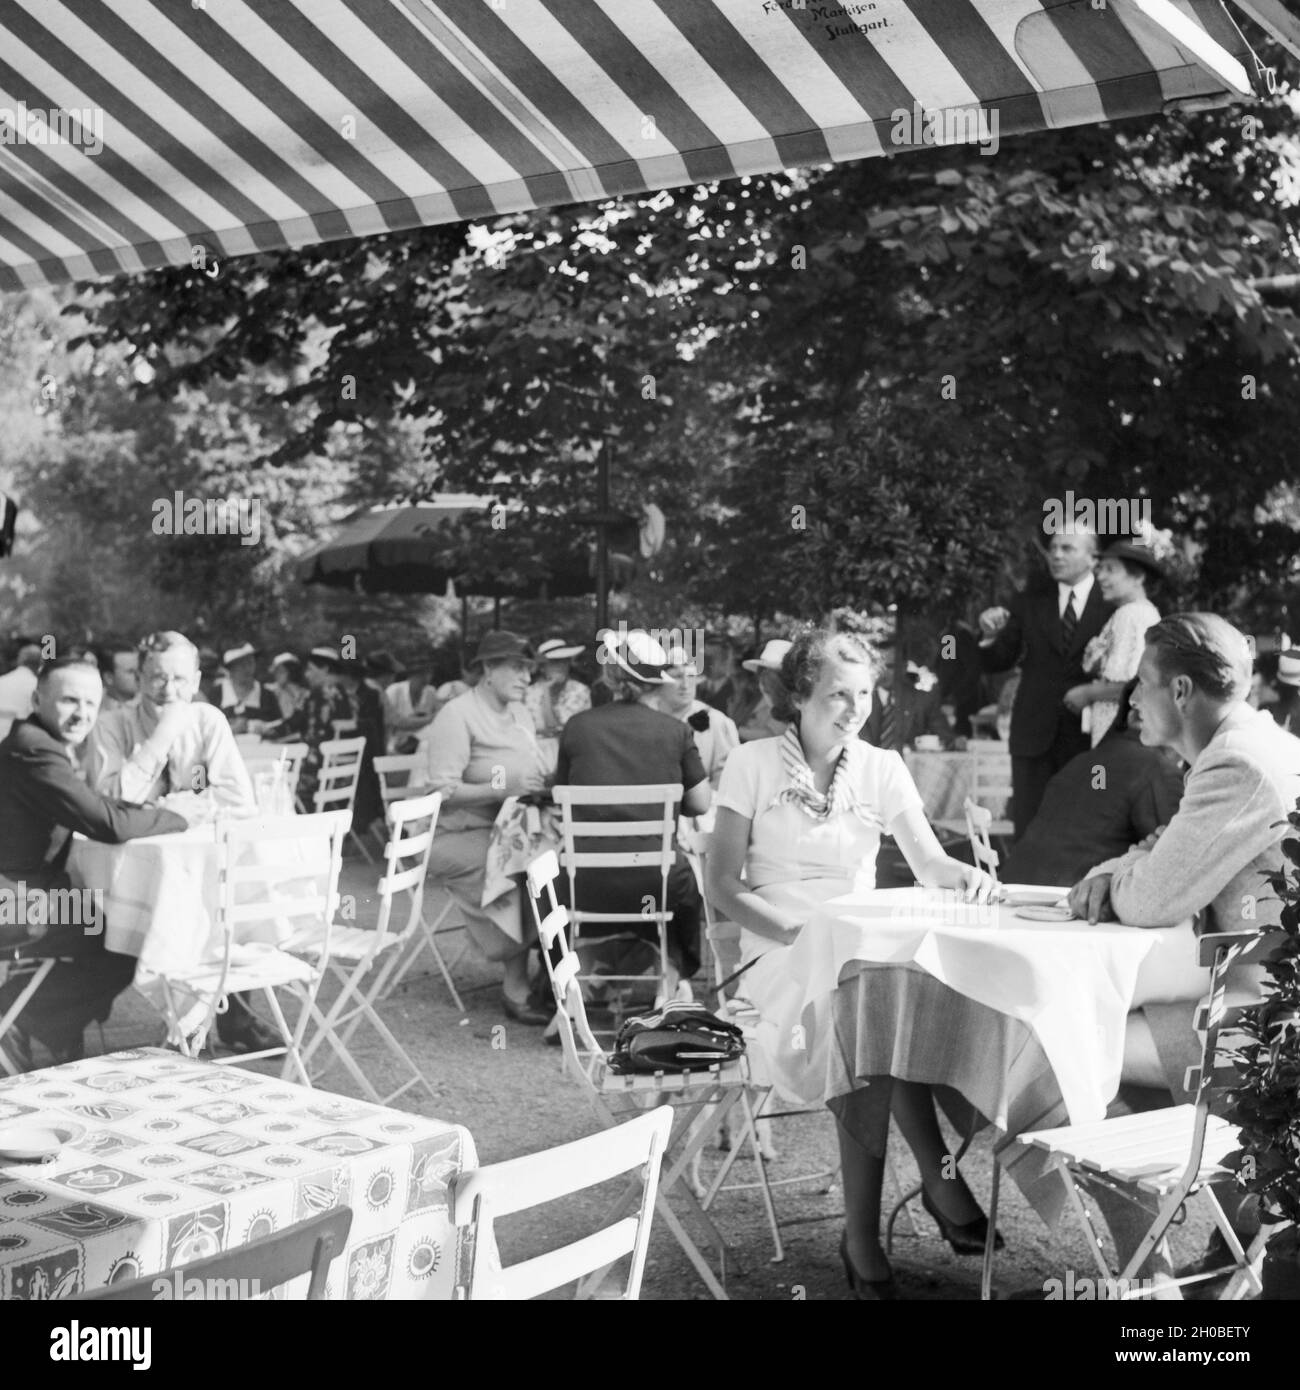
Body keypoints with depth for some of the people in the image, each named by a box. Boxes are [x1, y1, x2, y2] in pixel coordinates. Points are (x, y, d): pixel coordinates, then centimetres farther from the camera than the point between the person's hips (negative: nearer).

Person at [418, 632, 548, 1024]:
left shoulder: (520, 715, 16)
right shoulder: (457, 715, -10)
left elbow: (531, 775, 21)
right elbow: (442, 791, -17)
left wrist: (543, 787, -2)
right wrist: (503, 788, -24)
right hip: (454, 836, -7)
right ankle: (515, 990, -17)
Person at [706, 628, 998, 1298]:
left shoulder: (881, 766, 8)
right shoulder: (753, 764, 0)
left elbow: (929, 865, 2)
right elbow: (725, 886, -2)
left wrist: (966, 873, -22)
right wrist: (795, 931, -17)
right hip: (779, 946, -2)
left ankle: (863, 1235, -27)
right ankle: (940, 1180, -24)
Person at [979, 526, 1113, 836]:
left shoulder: (1113, 607, 0)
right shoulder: (1028, 603, 9)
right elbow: (997, 663, 7)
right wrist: (991, 635, -12)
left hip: (1088, 735, -2)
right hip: (1034, 732, 2)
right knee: (1029, 829, 3)